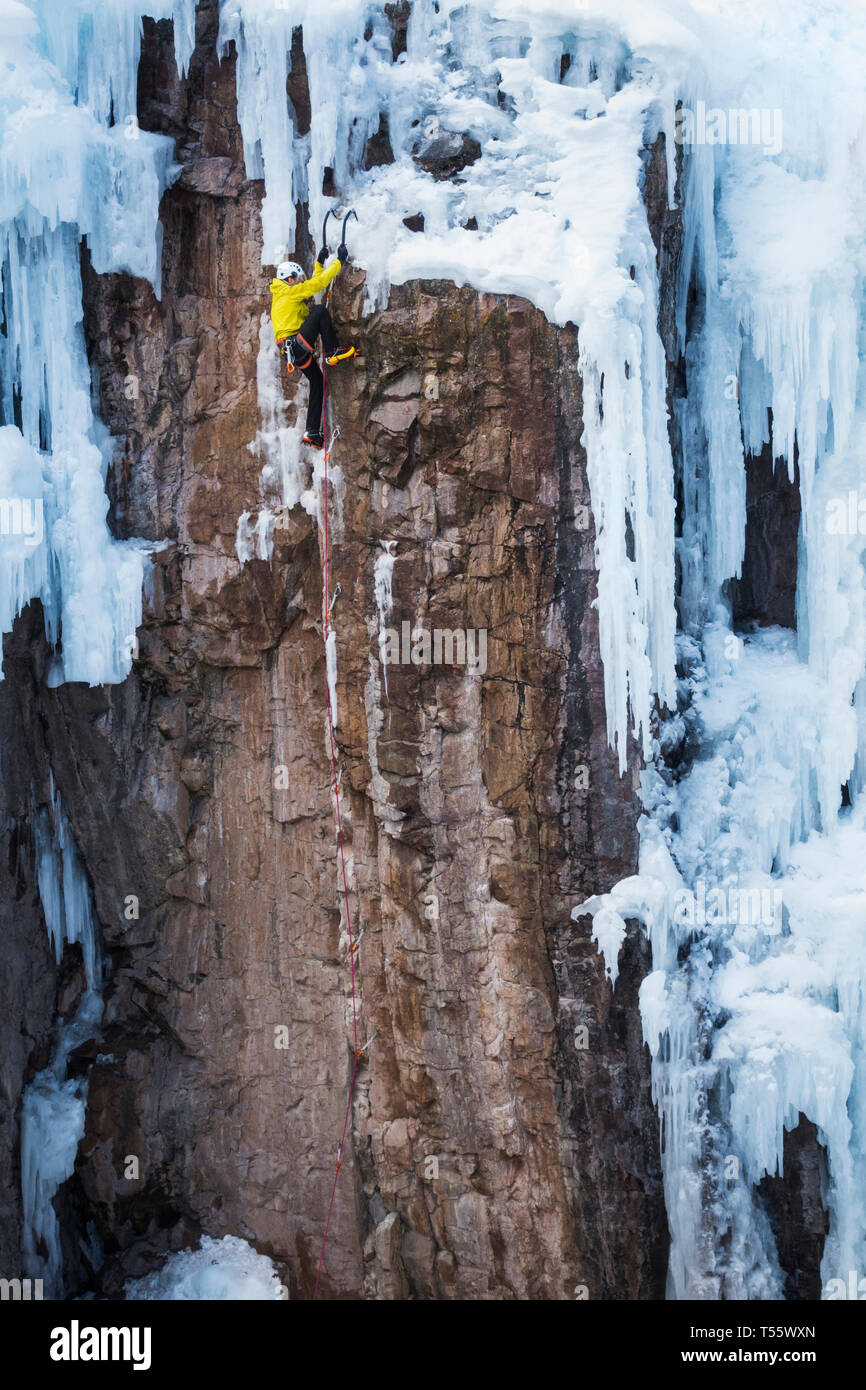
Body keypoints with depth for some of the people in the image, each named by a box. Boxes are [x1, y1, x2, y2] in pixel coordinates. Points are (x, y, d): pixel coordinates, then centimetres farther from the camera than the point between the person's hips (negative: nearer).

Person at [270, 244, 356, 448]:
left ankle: (312, 432, 11)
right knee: (319, 310, -15)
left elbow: (313, 284, 37)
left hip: (295, 352, 10)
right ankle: (333, 353, -15)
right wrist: (339, 261, -2)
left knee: (317, 382, 13)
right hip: (295, 345, -10)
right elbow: (318, 283, -9)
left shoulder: (284, 294, 24)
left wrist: (320, 263, 34)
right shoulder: (289, 292, -4)